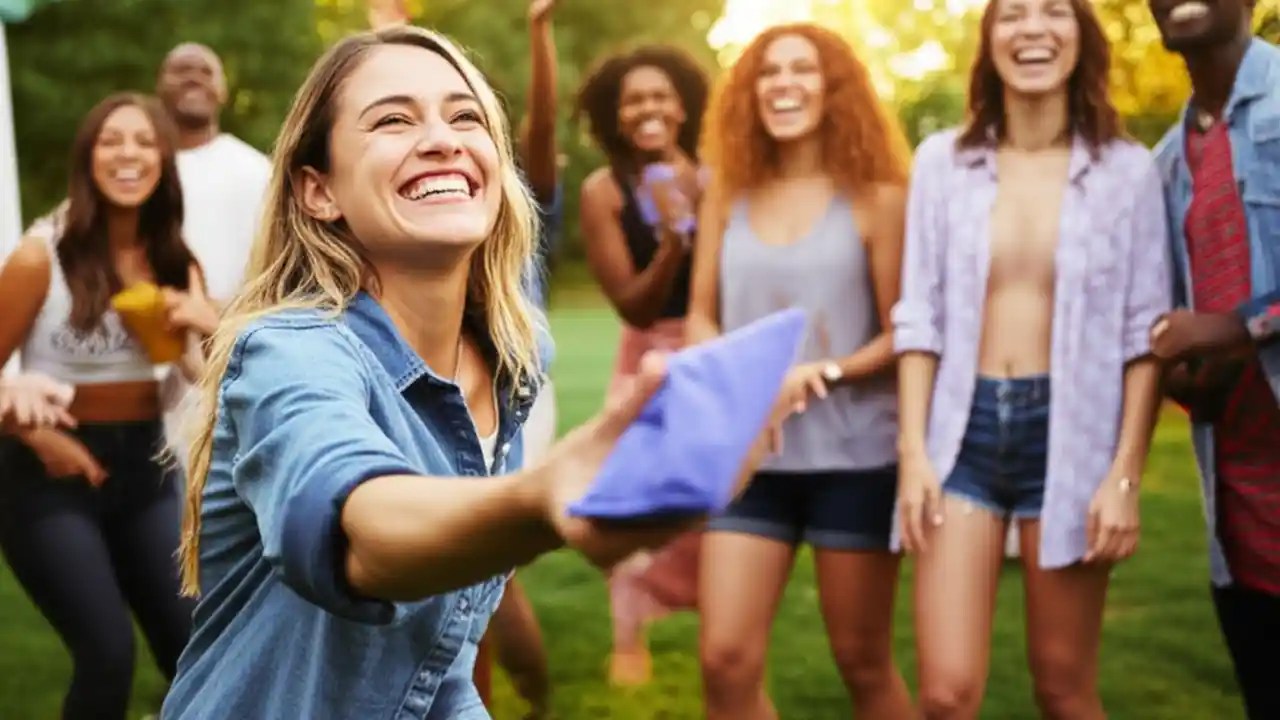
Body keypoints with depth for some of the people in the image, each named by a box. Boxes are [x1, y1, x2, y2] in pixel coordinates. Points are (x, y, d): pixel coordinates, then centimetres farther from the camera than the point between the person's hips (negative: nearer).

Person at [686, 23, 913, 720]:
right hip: (750, 458, 3)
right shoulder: (728, 197, 6)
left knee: (864, 664, 10)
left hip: (854, 457, -3)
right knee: (726, 660, -2)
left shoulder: (876, 197, -5)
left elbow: (903, 332, -6)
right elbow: (701, 317, 7)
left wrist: (824, 373, -21)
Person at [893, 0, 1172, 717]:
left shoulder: (1127, 167, 0)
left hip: (1072, 430, -1)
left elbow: (1145, 332, 0)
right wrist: (913, 450, -4)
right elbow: (920, 318, 3)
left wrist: (1126, 474, -7)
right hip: (965, 427, 1)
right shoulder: (943, 159, 3)